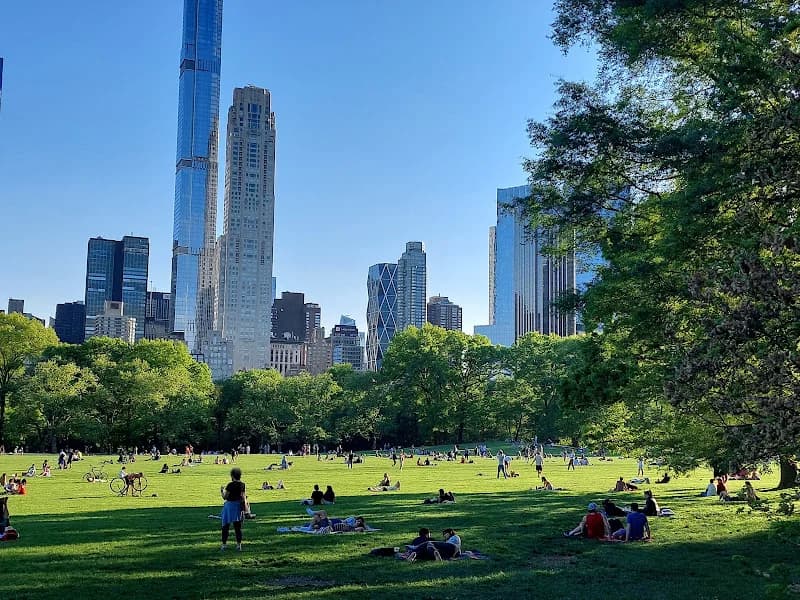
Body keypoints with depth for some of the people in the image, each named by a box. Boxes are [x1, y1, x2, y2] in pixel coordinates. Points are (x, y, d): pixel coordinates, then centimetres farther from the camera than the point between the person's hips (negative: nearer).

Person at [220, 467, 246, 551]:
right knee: (238, 526, 10)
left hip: (230, 505, -5)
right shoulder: (243, 485, -1)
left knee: (225, 526, 9)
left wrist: (221, 491, 6)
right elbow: (244, 497, 2)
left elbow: (224, 497, -12)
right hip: (239, 506, 5)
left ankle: (224, 544, 11)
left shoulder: (230, 485, -16)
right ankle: (239, 544, 8)